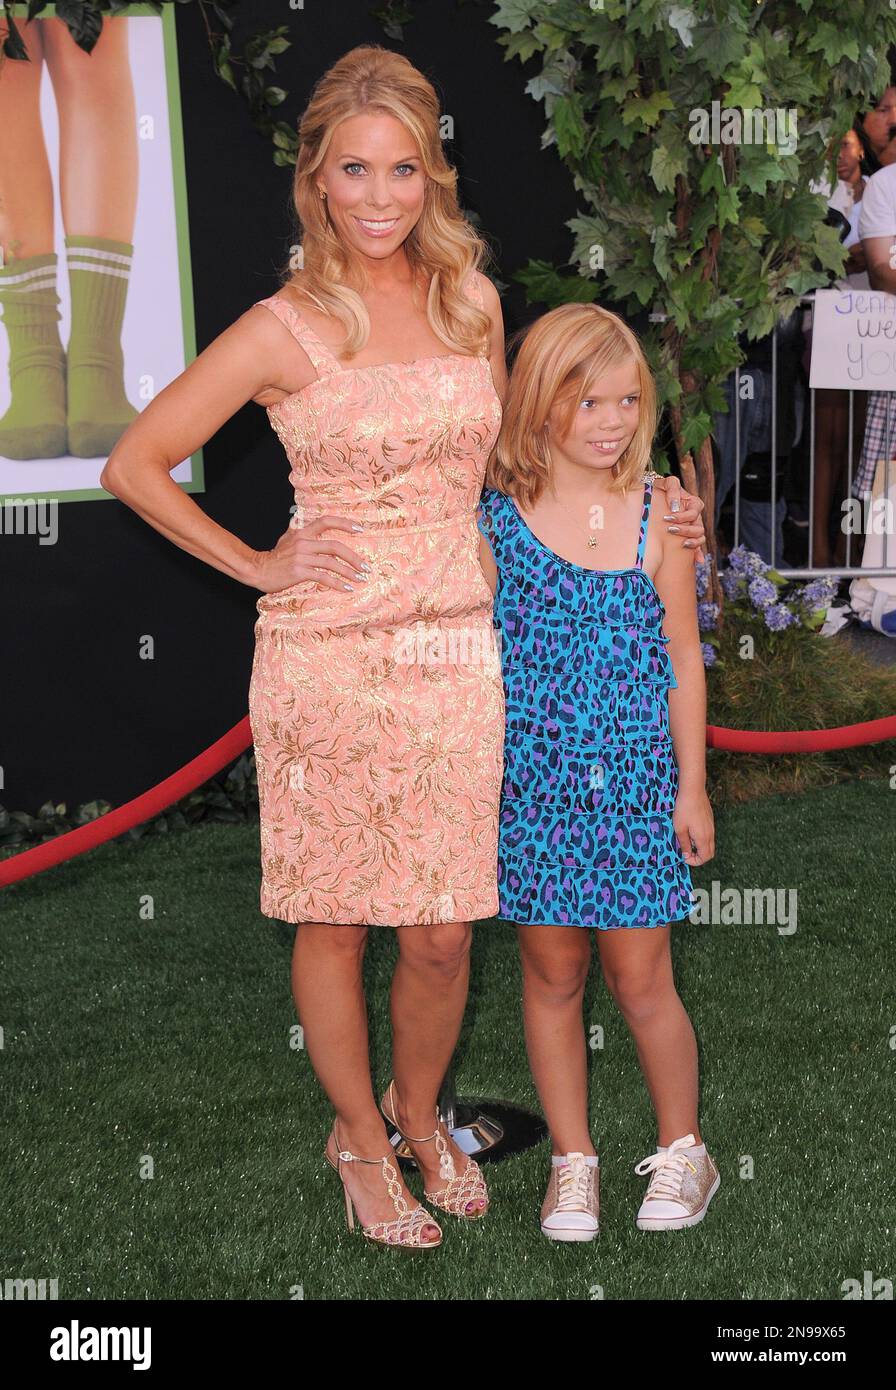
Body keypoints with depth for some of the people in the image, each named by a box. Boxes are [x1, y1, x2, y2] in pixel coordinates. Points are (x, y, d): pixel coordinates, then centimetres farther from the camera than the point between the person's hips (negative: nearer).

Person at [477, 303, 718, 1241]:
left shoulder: (657, 515, -2)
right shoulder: (497, 520, -4)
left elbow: (682, 657, 3)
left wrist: (692, 786, 4)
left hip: (636, 782, 0)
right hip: (533, 783, 1)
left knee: (640, 979, 4)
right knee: (551, 975, 10)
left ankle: (681, 1152, 26)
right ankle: (572, 1161, 26)